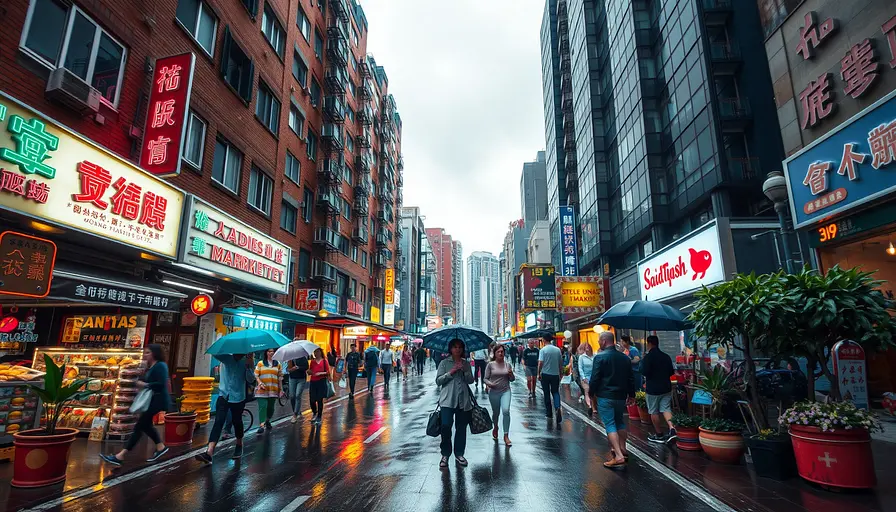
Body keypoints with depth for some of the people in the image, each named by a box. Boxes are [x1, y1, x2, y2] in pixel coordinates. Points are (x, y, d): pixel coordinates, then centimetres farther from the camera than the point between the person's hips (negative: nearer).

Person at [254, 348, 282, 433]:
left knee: (271, 407, 10)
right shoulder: (260, 363, 5)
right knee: (262, 407, -11)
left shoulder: (277, 364, 10)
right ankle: (261, 425, -11)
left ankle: (268, 421, 33)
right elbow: (256, 375, 1)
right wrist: (260, 382, -16)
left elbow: (280, 377, 11)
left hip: (273, 389, 3)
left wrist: (281, 389, 8)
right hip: (262, 389, -2)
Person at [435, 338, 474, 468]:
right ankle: (445, 455, 6)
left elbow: (471, 380, 5)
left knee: (461, 427, 9)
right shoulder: (444, 363, 3)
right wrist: (451, 372, -13)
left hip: (463, 400, 3)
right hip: (448, 400, -3)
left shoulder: (466, 363, 11)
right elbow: (438, 381, -2)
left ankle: (459, 454, 24)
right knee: (446, 425, -13)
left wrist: (464, 370, -11)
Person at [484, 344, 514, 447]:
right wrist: (489, 383, -21)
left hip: (506, 391, 0)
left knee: (506, 411, -17)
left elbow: (512, 379, 12)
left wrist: (511, 374, -10)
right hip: (494, 392, 0)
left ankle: (506, 435, -6)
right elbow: (486, 378, 0)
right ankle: (495, 428, 45)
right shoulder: (490, 365, -1)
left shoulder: (508, 365, 5)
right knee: (496, 412, 13)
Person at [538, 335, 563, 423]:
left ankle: (549, 414, 17)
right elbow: (561, 363, 7)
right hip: (555, 374, 3)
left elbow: (540, 363, -17)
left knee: (547, 394, 10)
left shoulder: (543, 350, -11)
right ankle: (557, 407, -16)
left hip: (545, 374, -2)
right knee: (555, 392, 11)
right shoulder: (558, 349, 1)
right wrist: (560, 373, 19)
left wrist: (539, 374, -6)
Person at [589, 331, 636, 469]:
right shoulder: (625, 358, 7)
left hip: (605, 396, -6)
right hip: (621, 396, 7)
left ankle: (618, 456, -11)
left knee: (610, 425, -4)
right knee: (620, 422, 21)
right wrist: (631, 394, 23)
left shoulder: (600, 357, -14)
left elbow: (595, 378, -14)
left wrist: (591, 393, 0)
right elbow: (631, 378, 12)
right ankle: (623, 450, 29)